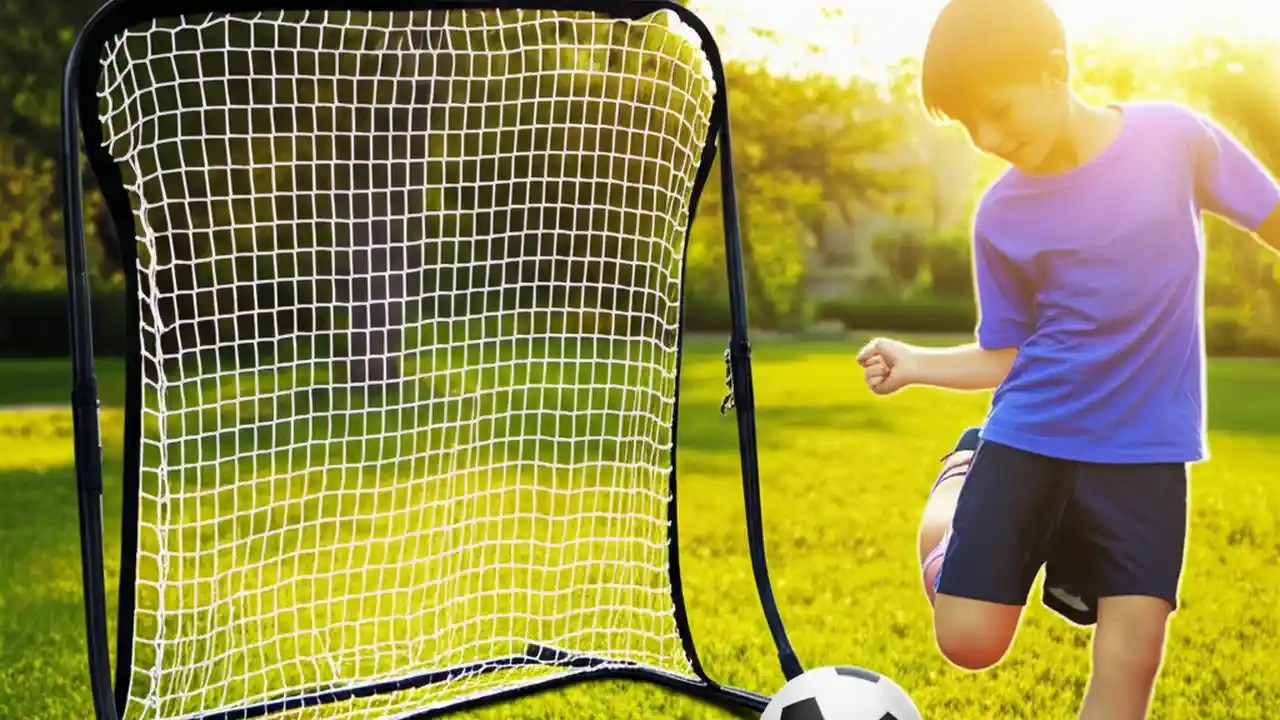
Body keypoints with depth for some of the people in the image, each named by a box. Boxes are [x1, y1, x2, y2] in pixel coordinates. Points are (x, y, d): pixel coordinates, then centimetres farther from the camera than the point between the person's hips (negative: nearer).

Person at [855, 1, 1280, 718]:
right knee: (968, 643, -1)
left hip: (1145, 451, -1)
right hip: (1029, 439, 1)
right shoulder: (1001, 216, -4)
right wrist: (915, 364, -10)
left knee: (1130, 662, -6)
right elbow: (1007, 357, 5)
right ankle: (960, 480, 27)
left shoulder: (1175, 137, -9)